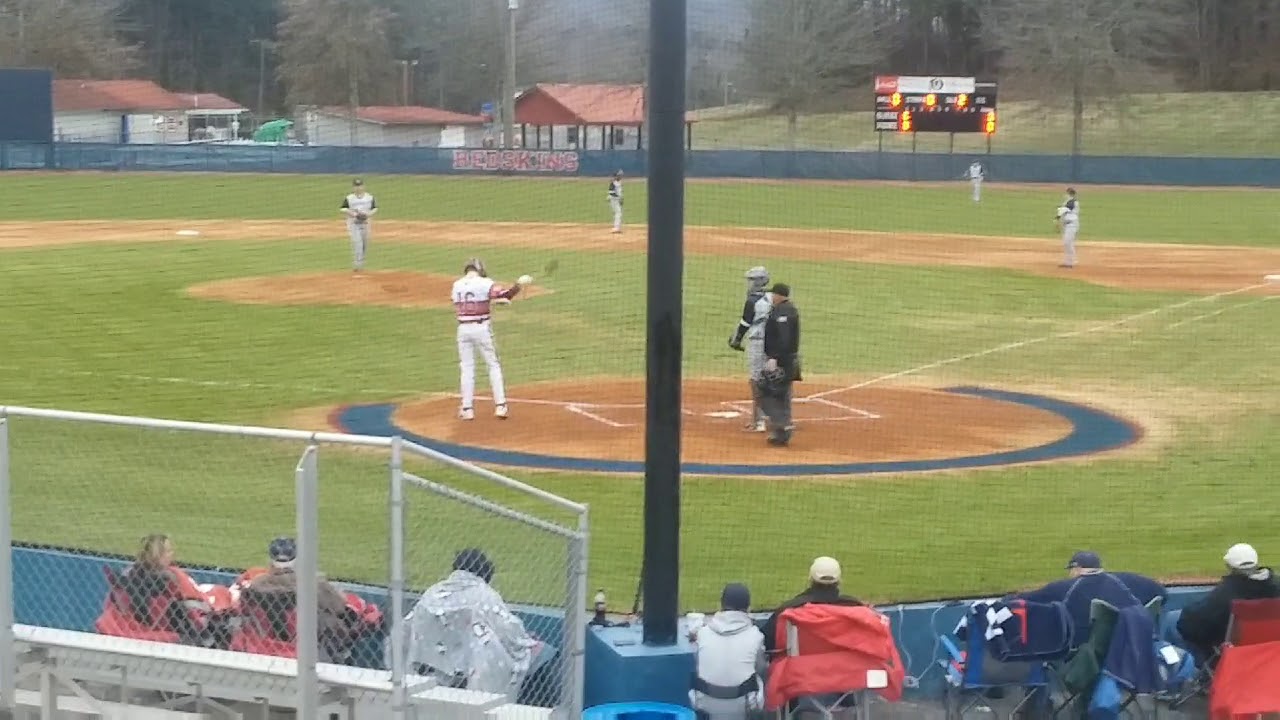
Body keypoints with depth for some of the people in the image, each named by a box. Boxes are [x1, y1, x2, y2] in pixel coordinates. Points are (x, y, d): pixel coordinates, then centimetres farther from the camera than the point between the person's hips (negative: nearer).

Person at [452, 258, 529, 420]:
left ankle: (467, 409, 7)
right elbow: (505, 294, -19)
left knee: (467, 368, 9)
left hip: (463, 329, 3)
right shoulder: (484, 283, -7)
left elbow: (457, 308, 13)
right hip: (481, 327, -3)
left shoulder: (457, 285, 7)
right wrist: (519, 284, -8)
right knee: (493, 365, 7)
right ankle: (500, 405, 1)